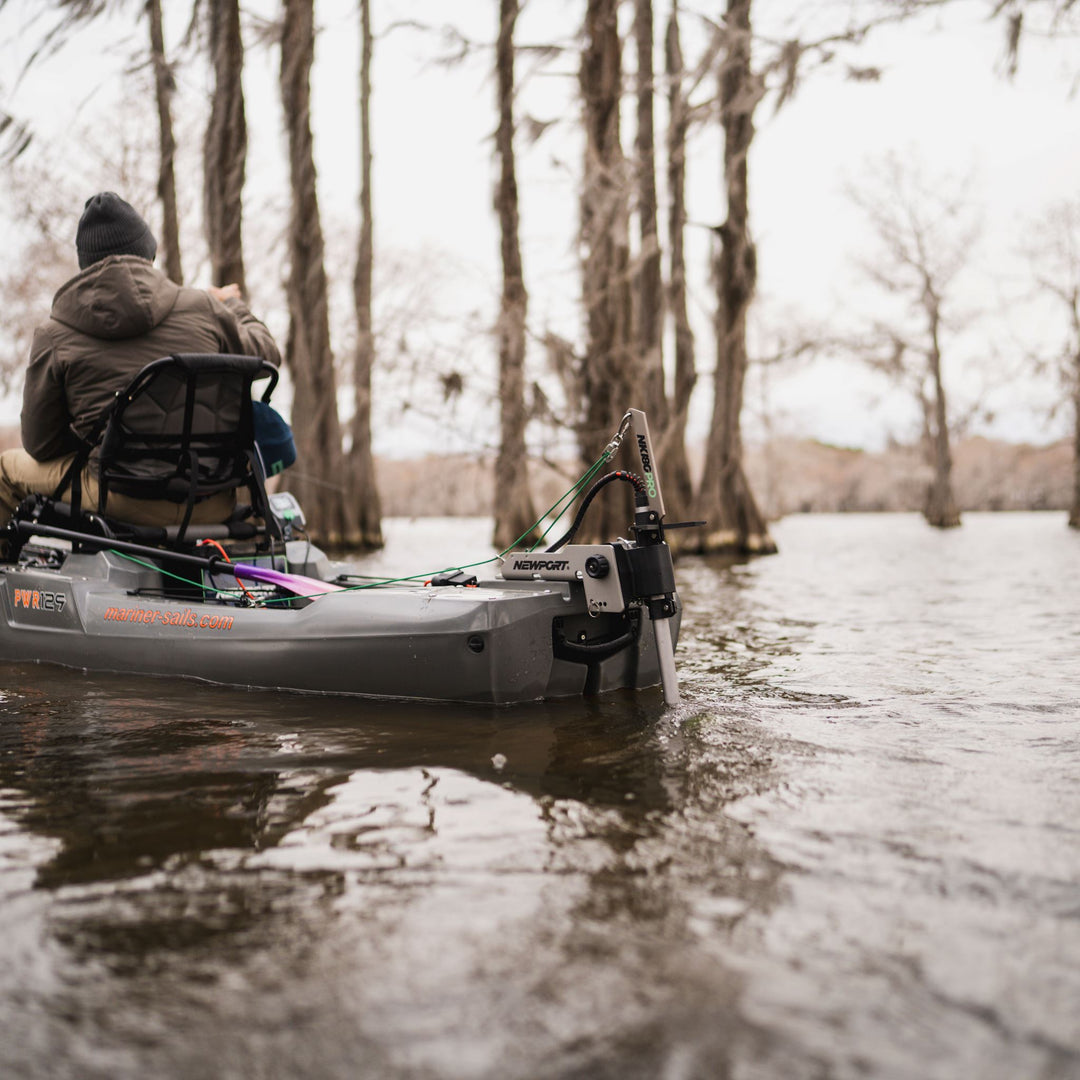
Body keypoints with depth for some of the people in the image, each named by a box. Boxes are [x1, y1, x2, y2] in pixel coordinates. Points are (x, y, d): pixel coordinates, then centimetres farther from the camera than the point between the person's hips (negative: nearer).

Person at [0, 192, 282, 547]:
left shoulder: (53, 334, -1)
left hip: (125, 503, -1)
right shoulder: (203, 307, 1)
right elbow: (267, 354, 18)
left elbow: (40, 445, 4)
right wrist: (233, 305, 38)